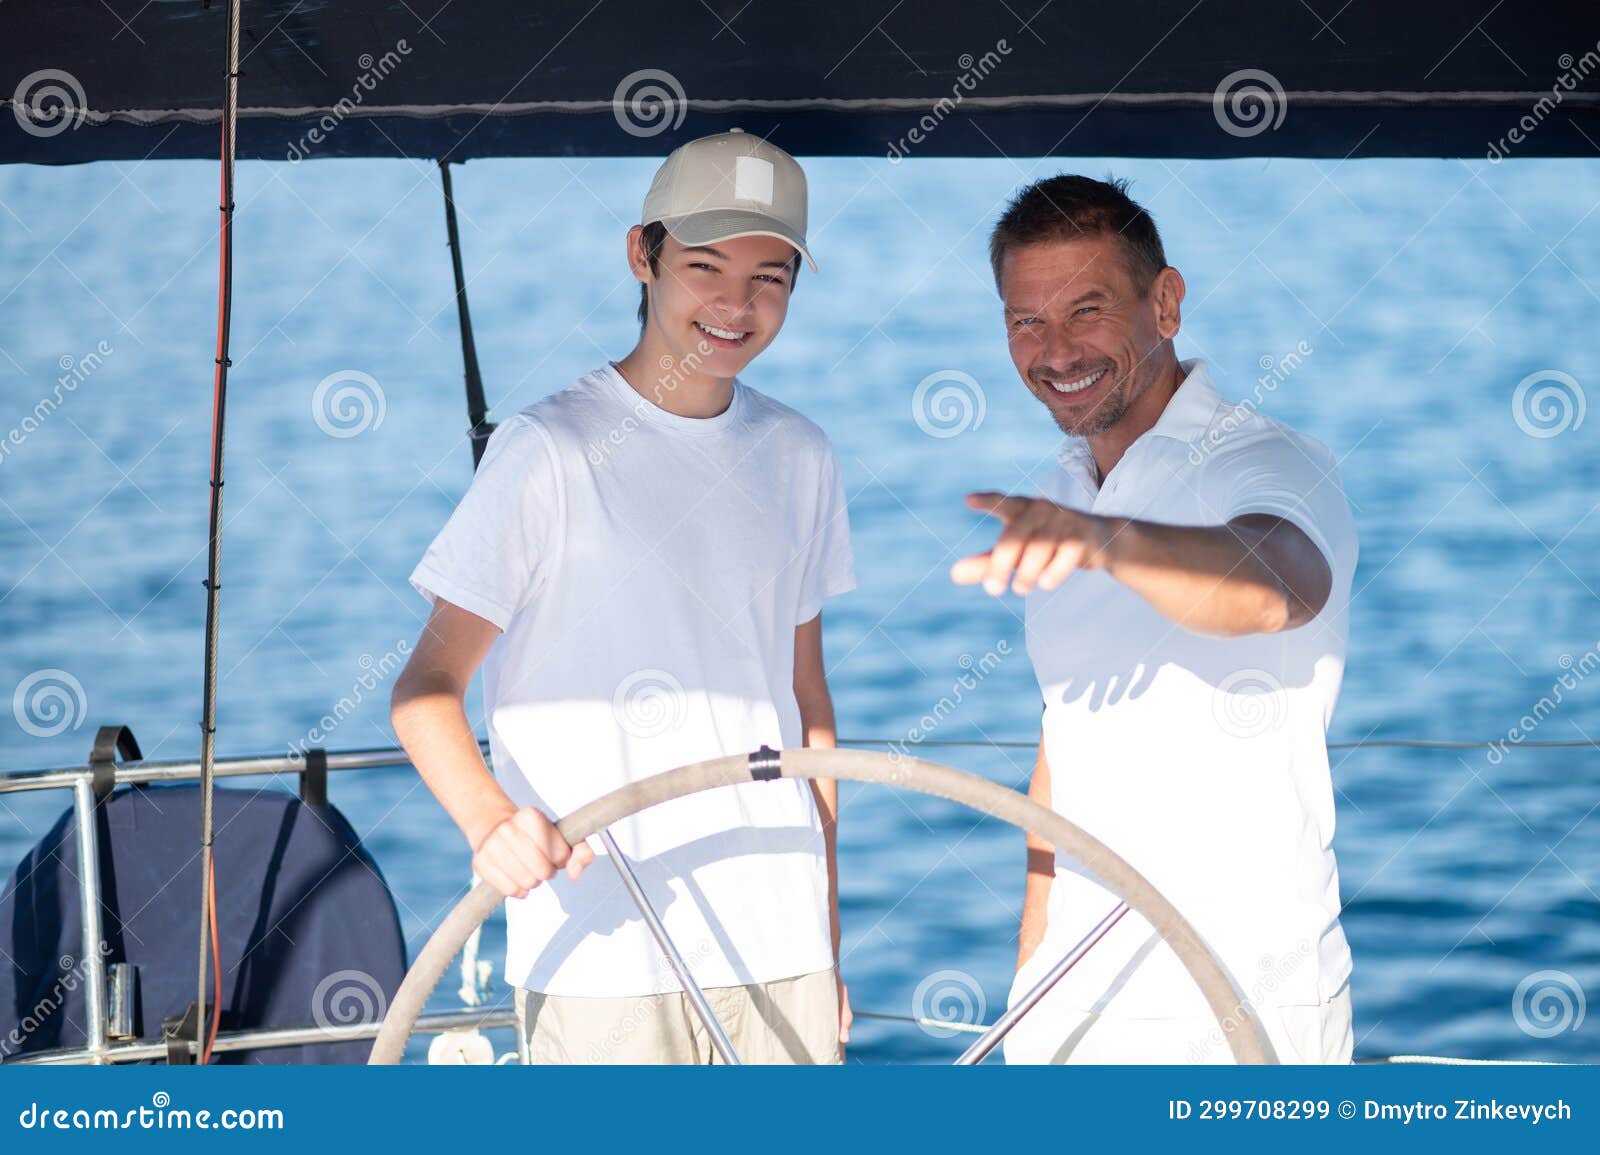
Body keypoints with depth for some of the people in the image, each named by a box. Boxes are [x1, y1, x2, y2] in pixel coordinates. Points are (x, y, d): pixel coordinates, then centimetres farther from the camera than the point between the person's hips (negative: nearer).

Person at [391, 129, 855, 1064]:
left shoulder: (800, 458, 11)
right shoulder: (552, 450, -5)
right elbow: (427, 687, -7)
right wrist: (490, 819, -27)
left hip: (782, 953, 5)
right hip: (602, 959, -5)